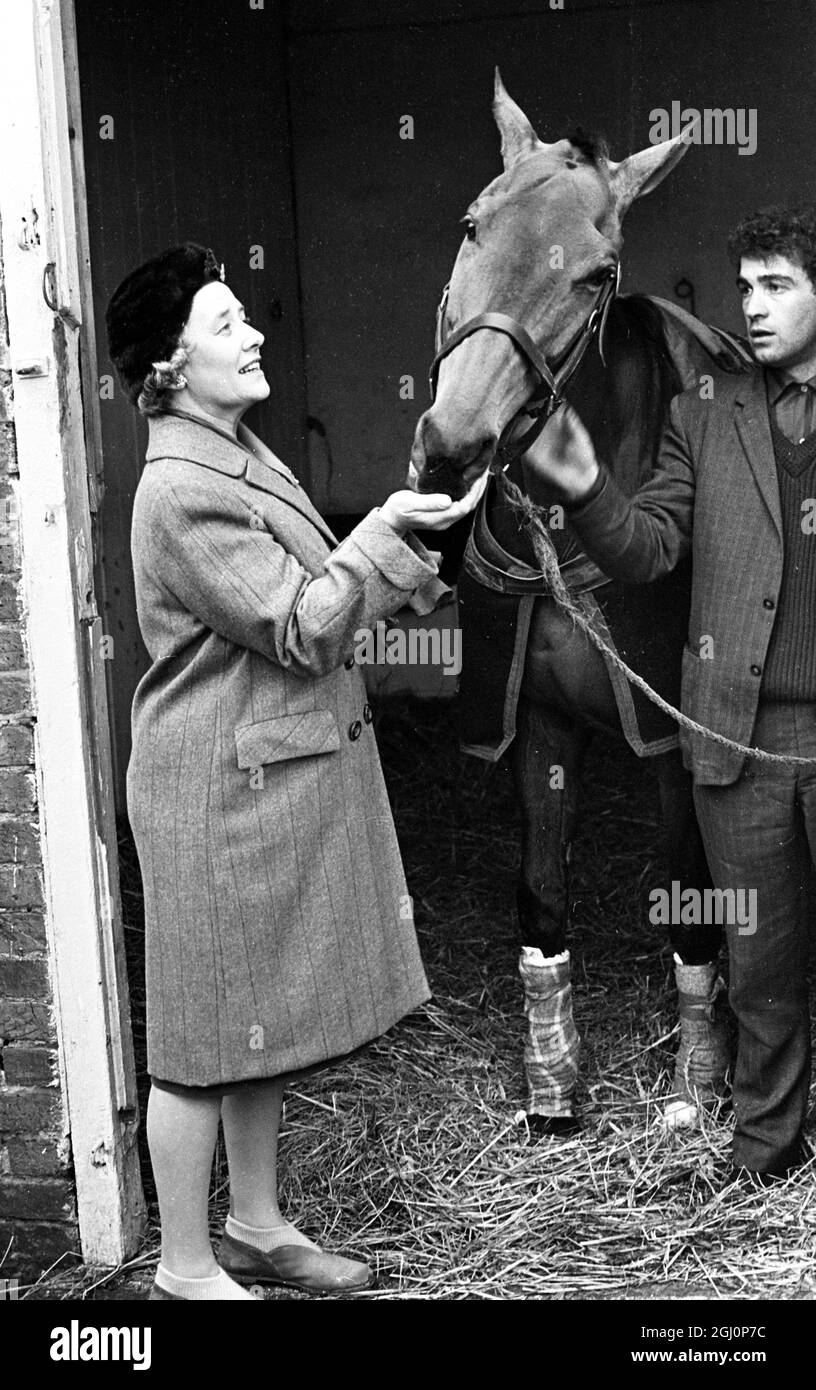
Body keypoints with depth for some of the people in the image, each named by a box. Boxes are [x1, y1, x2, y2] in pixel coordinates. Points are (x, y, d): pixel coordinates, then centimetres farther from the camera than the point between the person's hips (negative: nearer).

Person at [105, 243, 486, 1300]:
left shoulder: (239, 456, 12)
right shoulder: (181, 491, -20)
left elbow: (314, 602, 17)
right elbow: (302, 630, -20)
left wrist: (405, 549, 7)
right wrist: (390, 531, -19)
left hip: (281, 775, 10)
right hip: (221, 787, -10)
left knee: (261, 1016, 18)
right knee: (208, 1029, 2)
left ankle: (255, 1229, 33)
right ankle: (185, 1268, 17)